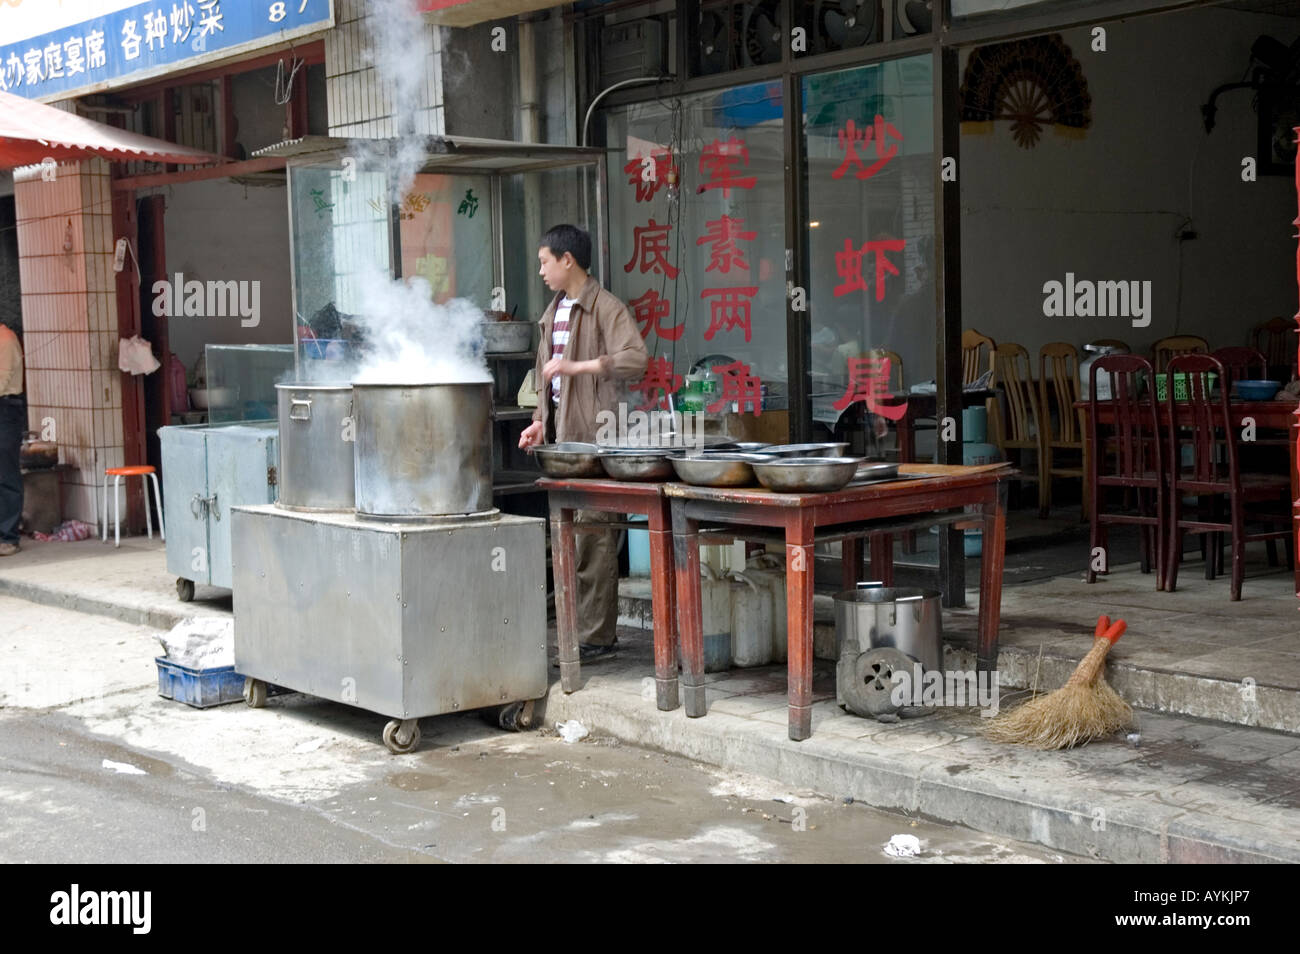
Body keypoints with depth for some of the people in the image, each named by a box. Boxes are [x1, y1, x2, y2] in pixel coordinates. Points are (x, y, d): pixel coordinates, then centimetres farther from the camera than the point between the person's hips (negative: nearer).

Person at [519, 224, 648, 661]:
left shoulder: (604, 308, -8)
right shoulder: (553, 312, 20)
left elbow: (636, 358, -22)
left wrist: (577, 366, -25)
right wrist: (540, 421, 19)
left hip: (593, 434, -9)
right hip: (561, 435, 9)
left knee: (592, 535, -9)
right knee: (567, 535, 9)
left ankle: (596, 636, -5)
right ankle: (598, 629, 16)